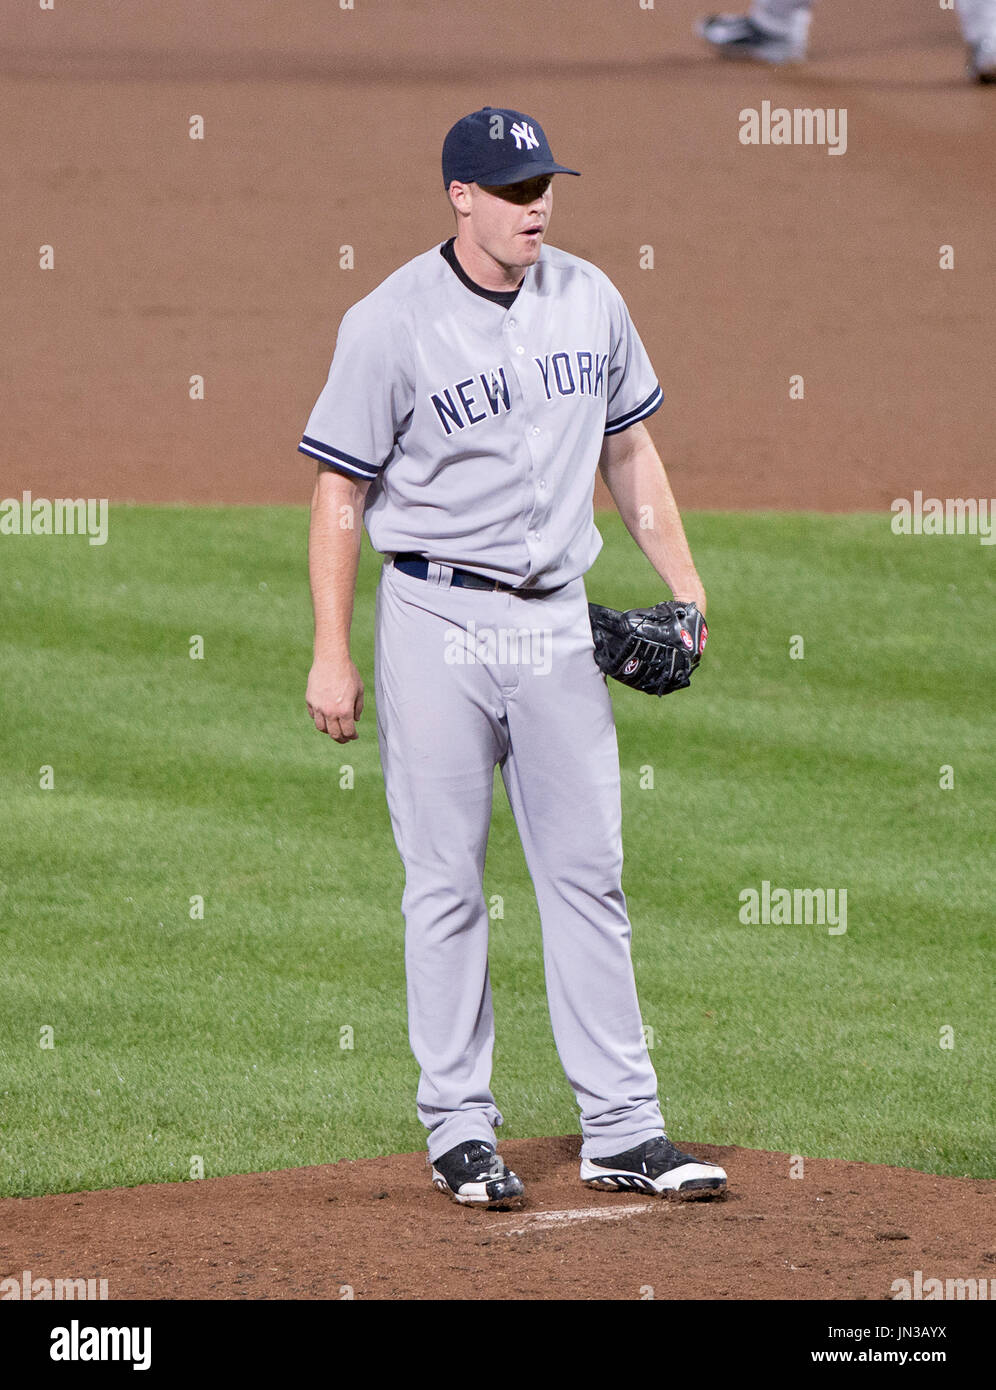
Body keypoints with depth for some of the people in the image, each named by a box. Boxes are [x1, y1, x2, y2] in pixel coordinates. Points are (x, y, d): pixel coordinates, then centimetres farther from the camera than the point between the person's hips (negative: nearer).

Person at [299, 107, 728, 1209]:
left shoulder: (588, 300, 6)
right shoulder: (392, 323, -9)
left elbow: (628, 448, 17)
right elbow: (339, 492, -7)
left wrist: (686, 587, 10)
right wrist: (332, 655, -11)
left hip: (558, 621, 4)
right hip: (438, 624, -4)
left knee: (588, 873, 4)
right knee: (445, 883, 1)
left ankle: (623, 1131, 7)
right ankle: (459, 1132, 9)